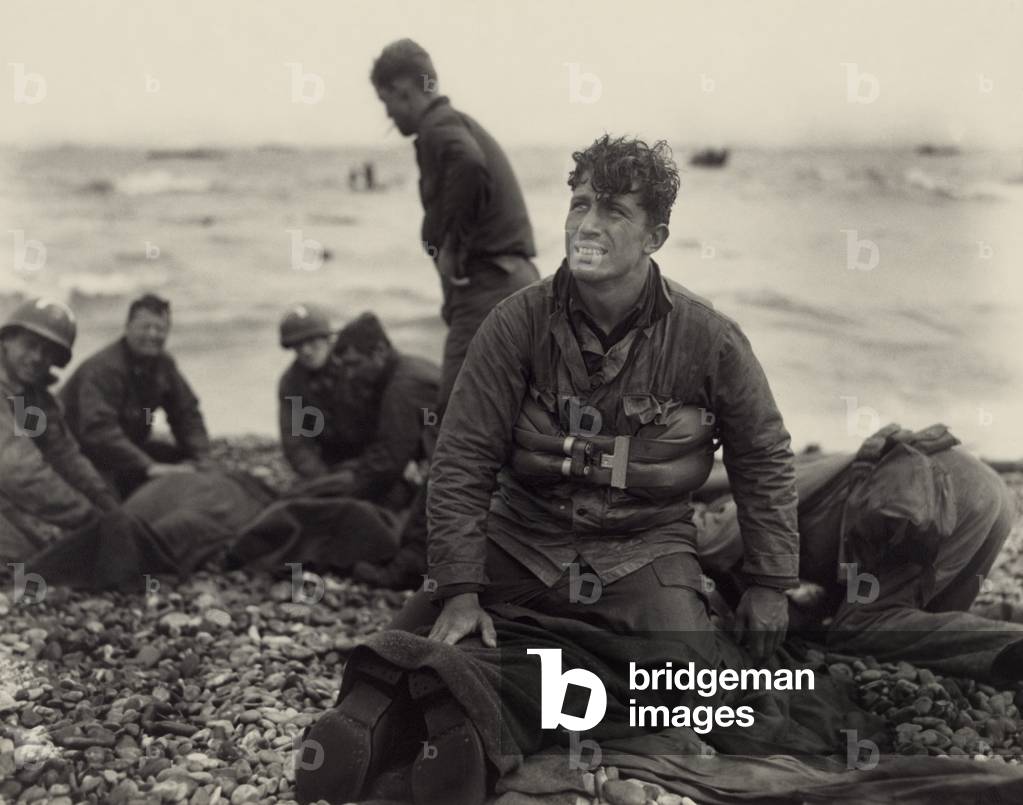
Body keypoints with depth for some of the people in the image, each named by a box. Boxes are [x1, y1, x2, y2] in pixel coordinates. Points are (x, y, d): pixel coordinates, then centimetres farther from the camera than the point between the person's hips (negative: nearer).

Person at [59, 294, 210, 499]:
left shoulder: (164, 364, 1)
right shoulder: (103, 368, -26)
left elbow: (187, 414, 3)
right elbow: (98, 429, -39)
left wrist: (201, 459, -16)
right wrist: (148, 466, -46)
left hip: (127, 444, 8)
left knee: (183, 459, -5)